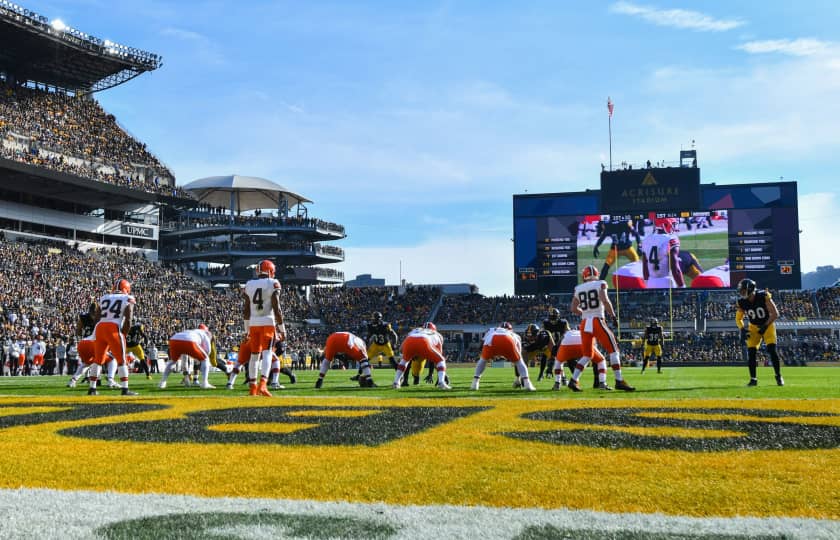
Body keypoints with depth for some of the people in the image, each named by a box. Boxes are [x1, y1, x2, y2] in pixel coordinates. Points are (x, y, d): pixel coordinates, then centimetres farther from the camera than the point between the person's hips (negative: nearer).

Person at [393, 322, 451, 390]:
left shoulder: (414, 331, 45)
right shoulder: (437, 335, 40)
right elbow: (439, 354, 43)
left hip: (408, 342, 3)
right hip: (423, 342, -3)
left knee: (405, 359, 36)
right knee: (441, 360, 19)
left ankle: (396, 382, 27)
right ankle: (441, 383, -2)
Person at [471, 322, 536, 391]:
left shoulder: (491, 331, 44)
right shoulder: (515, 335, 42)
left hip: (491, 340, 1)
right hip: (508, 341, -1)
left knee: (483, 359, 29)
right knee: (519, 361, 24)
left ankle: (474, 384, 22)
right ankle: (527, 384, 9)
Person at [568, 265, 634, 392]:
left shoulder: (578, 289, 11)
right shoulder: (600, 284, 0)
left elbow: (574, 309, 10)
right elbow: (605, 301, -16)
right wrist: (613, 316, -9)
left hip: (584, 323, 5)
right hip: (597, 322, -5)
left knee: (587, 355, 15)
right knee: (613, 350, 2)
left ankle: (573, 380, 5)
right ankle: (619, 380, -4)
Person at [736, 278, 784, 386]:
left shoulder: (763, 296, -25)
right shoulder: (741, 302, -14)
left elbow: (775, 314, -19)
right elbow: (738, 319, 0)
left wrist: (765, 326, -23)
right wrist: (742, 330, -17)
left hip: (768, 324, -3)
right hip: (753, 326, 3)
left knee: (772, 349, -15)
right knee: (751, 351, -7)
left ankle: (778, 376, 0)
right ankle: (753, 379, 3)